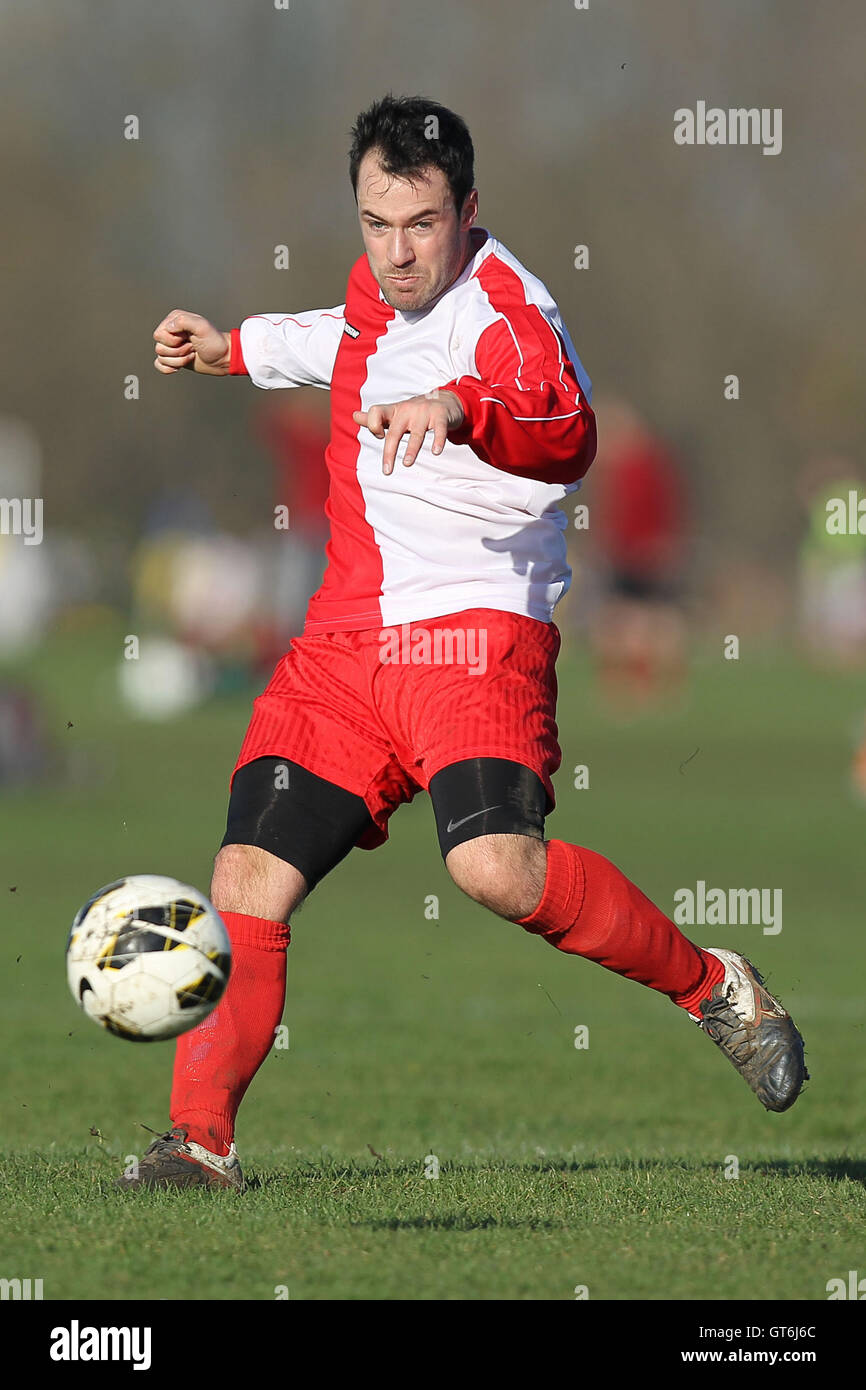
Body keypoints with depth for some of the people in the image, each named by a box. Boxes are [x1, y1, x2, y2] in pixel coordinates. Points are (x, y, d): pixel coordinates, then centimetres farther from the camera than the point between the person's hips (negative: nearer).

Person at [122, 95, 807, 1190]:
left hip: (474, 628, -7)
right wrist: (232, 348, 50)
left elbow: (565, 433, -36)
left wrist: (457, 407, -55)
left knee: (496, 865, -28)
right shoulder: (379, 290, 12)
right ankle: (201, 1139, 3)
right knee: (250, 877, -5)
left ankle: (713, 988, -8)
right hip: (345, 637, 7)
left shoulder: (504, 310, -14)